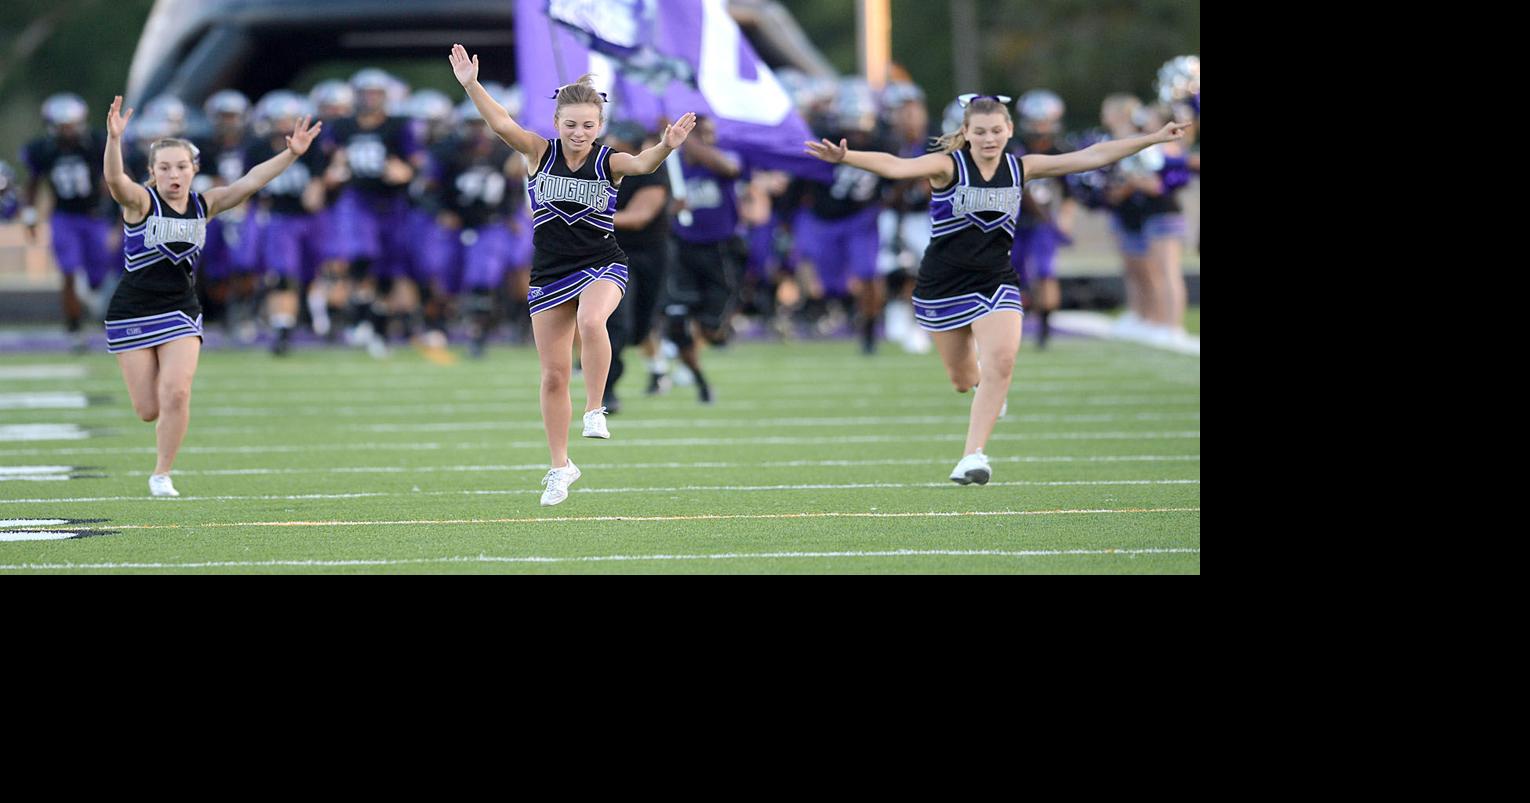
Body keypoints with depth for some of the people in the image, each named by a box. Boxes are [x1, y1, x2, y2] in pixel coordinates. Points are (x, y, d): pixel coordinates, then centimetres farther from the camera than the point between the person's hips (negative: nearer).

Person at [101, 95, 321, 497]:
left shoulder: (204, 205, 1)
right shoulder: (140, 202, -11)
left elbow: (249, 182, -5)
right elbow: (114, 180, -31)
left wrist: (291, 154, -18)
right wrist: (114, 139, -49)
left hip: (181, 312, 2)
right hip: (132, 313, -2)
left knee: (176, 394, -14)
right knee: (149, 410, -1)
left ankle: (162, 474, 3)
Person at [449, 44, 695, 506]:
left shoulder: (608, 163, -8)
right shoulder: (542, 154, -5)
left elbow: (643, 163, -28)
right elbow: (502, 125, -18)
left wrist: (666, 147, -49)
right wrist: (471, 86, -34)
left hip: (601, 267, -2)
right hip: (549, 274, 2)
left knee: (591, 321, -37)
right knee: (553, 375, 6)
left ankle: (595, 410, -20)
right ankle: (560, 467, 20)